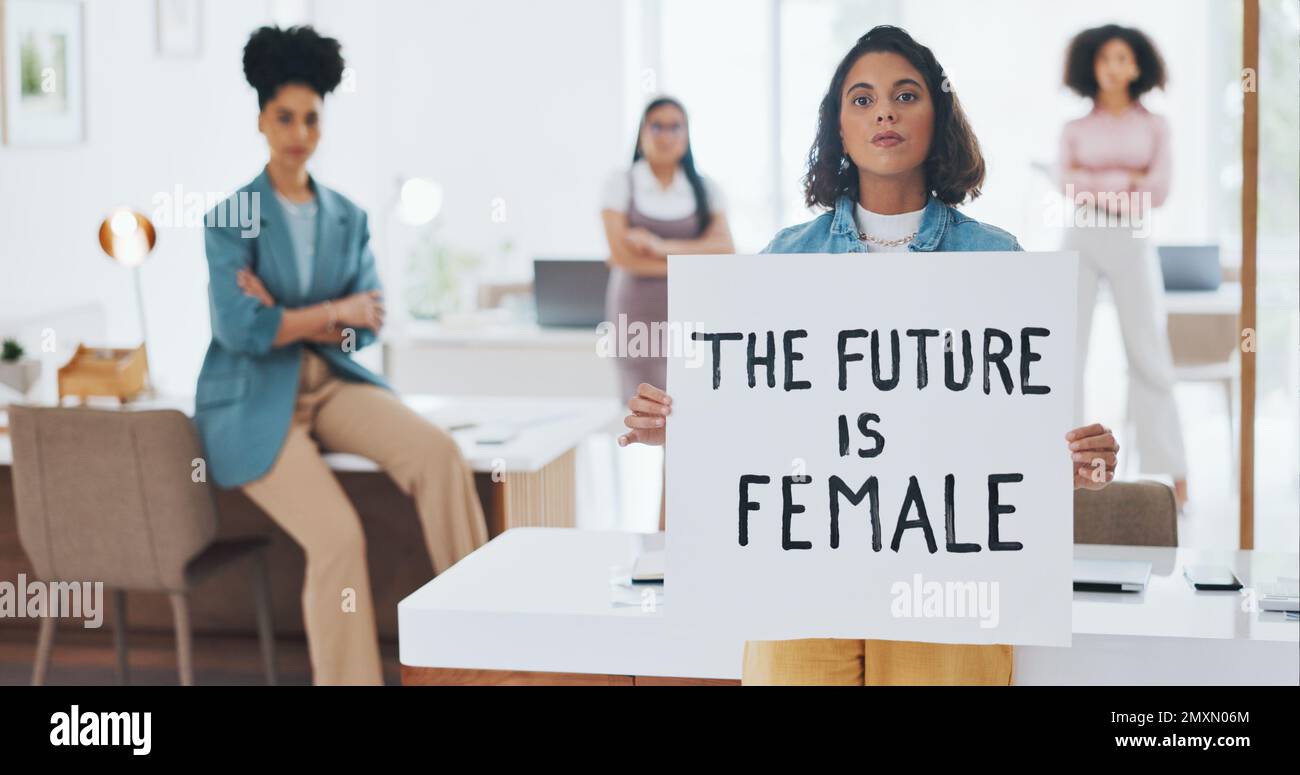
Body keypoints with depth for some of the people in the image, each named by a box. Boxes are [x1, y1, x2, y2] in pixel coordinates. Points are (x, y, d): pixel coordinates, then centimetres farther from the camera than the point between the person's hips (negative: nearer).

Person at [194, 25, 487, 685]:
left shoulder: (347, 218, 11)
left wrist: (287, 321, -11)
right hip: (255, 401, -4)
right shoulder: (231, 218, -3)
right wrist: (333, 313, -7)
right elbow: (240, 330, -14)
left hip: (332, 383, 4)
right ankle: (347, 678, -12)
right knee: (338, 536, -26)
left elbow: (368, 324, 4)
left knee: (436, 451, -25)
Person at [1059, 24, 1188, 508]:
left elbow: (1157, 193, -3)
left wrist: (1097, 187, -7)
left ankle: (1171, 472, -1)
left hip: (1131, 244, -1)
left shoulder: (1154, 127, 9)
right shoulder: (1074, 131, 10)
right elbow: (1070, 188, -5)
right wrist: (1129, 180, -9)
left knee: (1149, 356, -4)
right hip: (1081, 241, 1)